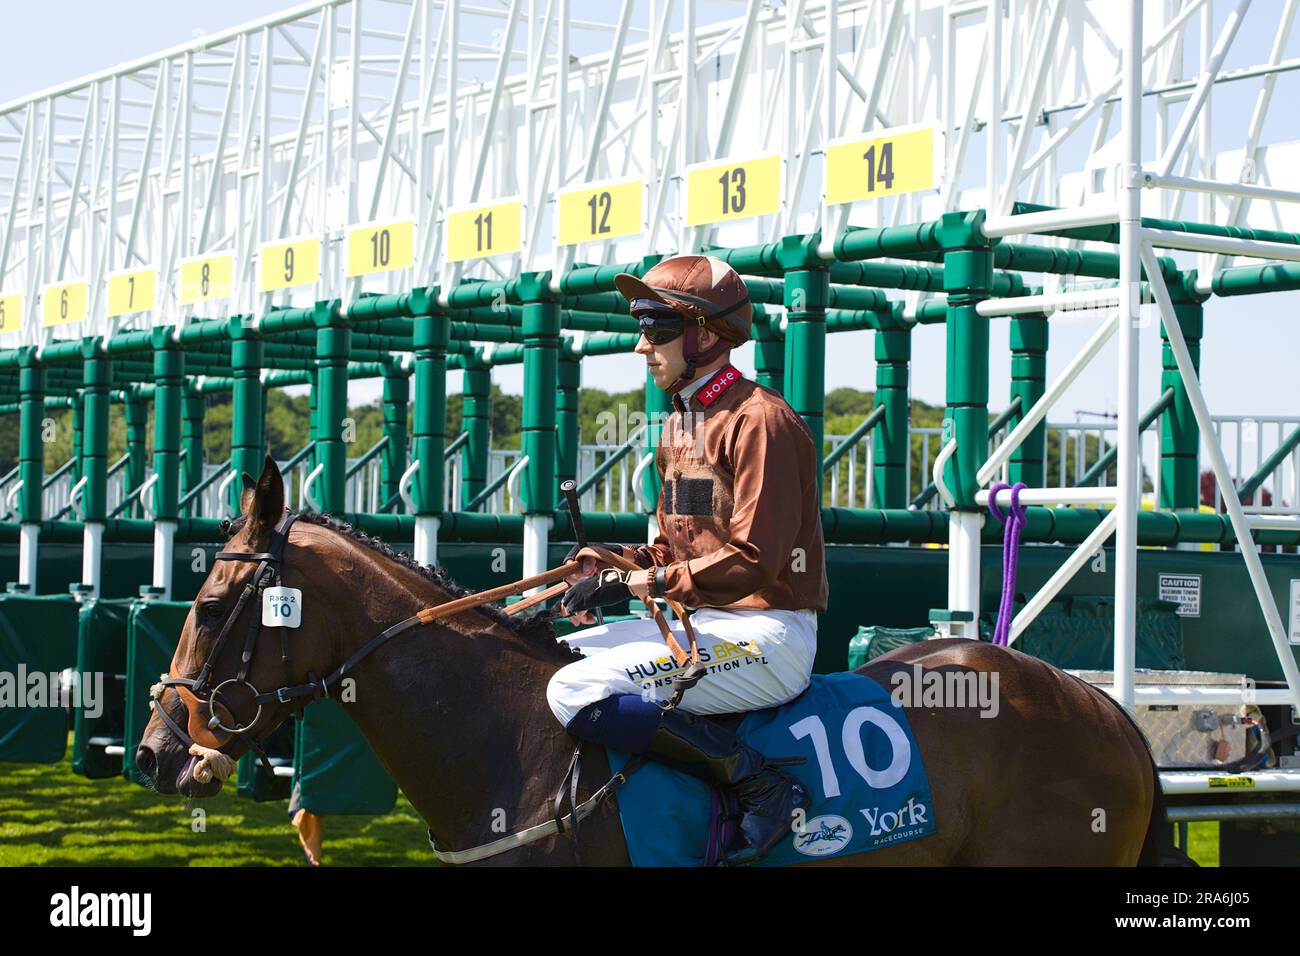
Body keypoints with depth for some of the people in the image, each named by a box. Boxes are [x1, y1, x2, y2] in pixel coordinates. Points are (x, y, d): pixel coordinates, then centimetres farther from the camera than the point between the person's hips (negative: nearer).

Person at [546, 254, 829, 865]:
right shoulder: (680, 424, 16)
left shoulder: (758, 419, -14)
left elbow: (754, 561, -21)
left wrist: (637, 582, -18)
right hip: (703, 624, 10)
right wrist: (615, 563, 1)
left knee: (577, 693, -25)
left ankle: (763, 786, -20)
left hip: (770, 635, -10)